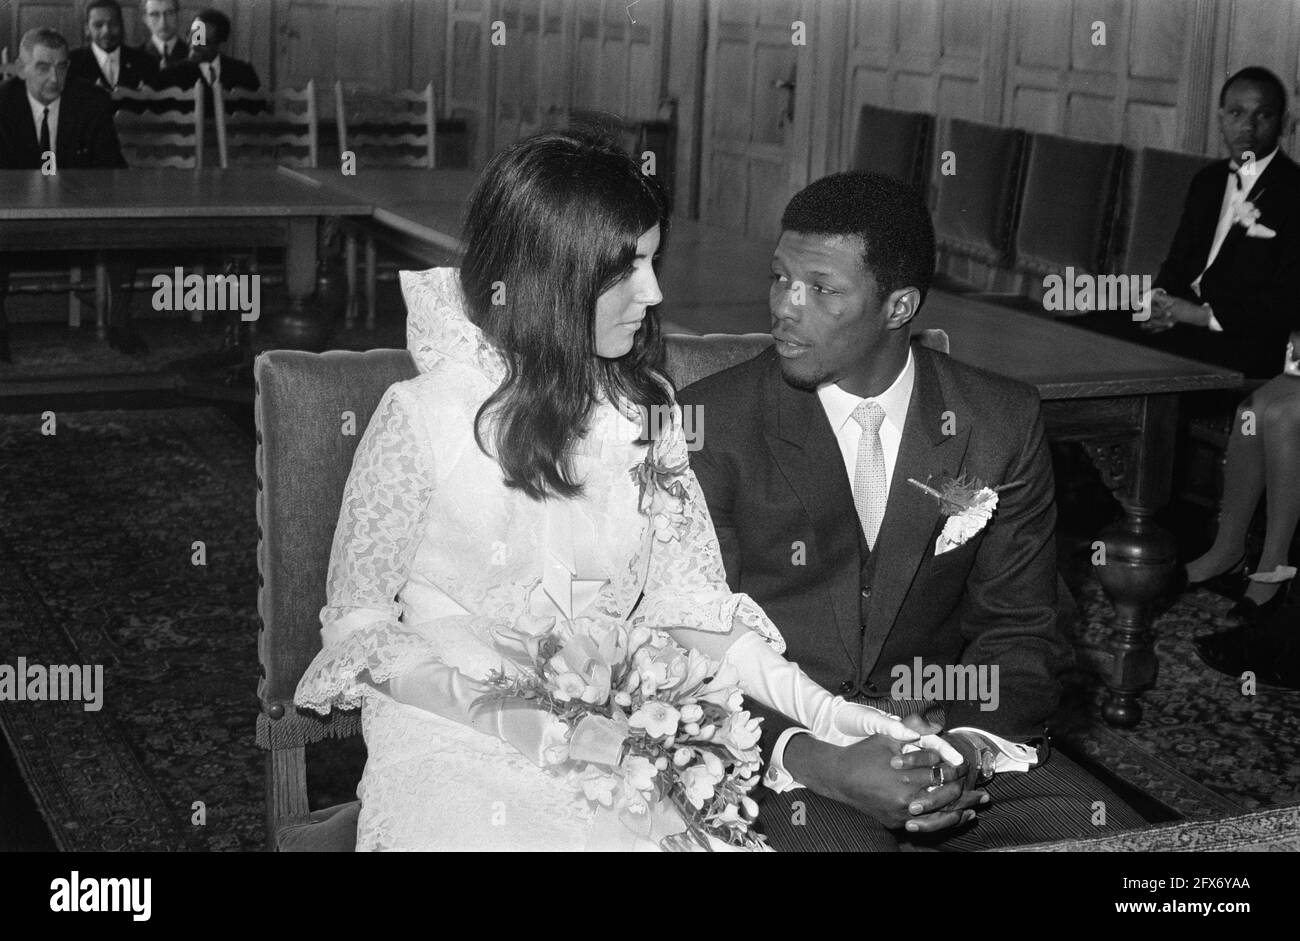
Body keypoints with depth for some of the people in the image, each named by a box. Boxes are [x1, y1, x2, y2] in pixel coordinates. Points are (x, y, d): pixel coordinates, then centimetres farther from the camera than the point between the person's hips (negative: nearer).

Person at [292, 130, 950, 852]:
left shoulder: (644, 408, 7)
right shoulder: (422, 419, -8)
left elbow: (688, 596, 6)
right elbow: (356, 623, -3)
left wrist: (820, 709, -8)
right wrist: (489, 708, -19)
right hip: (456, 741, -4)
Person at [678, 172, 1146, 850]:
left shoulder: (1001, 423, 1)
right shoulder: (710, 424, -7)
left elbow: (1018, 629, 5)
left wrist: (972, 747, -15)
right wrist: (810, 758, -24)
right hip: (771, 739, -3)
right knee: (834, 839, -34)